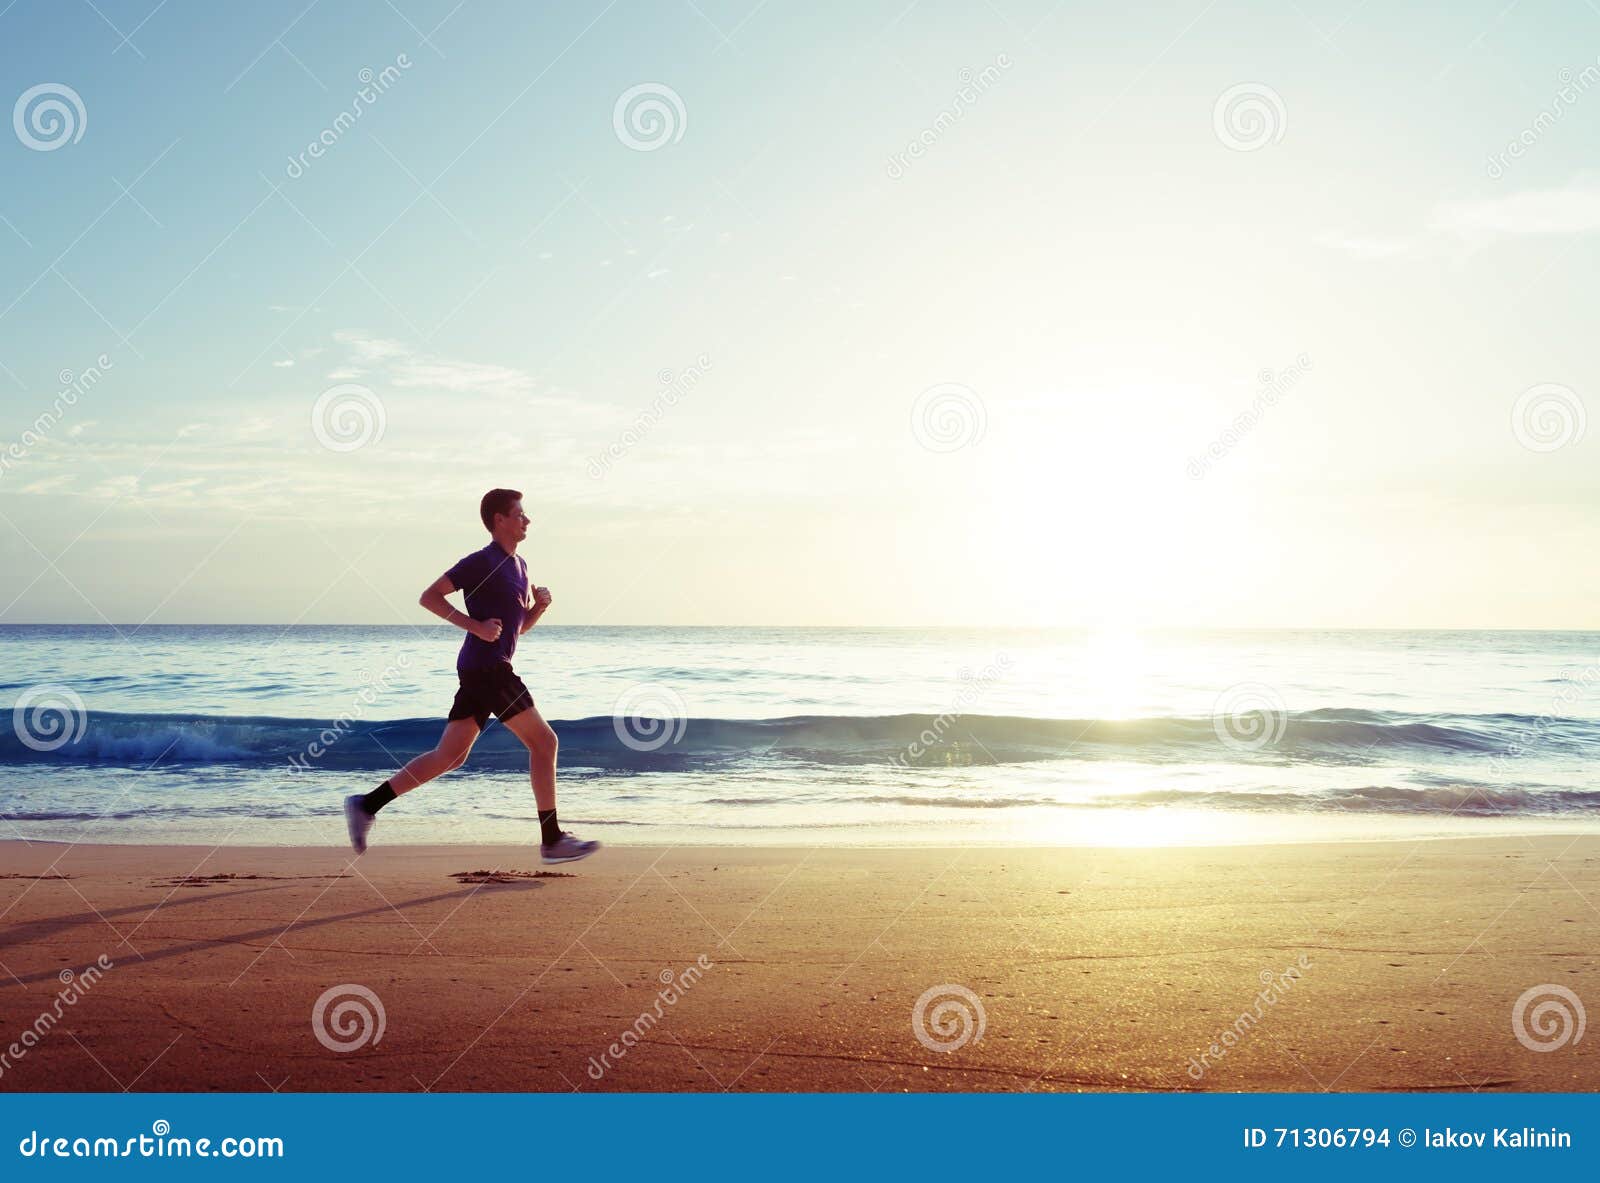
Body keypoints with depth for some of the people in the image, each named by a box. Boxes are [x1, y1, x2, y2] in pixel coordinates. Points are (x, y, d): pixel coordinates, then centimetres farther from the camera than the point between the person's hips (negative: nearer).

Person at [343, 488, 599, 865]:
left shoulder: (518, 565, 19)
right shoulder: (482, 562, -9)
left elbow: (521, 624, 26)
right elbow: (430, 596, -12)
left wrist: (540, 604, 5)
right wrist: (476, 625, -19)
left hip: (489, 670, 9)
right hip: (486, 667, -9)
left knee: (449, 756, 8)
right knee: (543, 742, -5)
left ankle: (367, 805, 9)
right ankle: (552, 841, -1)